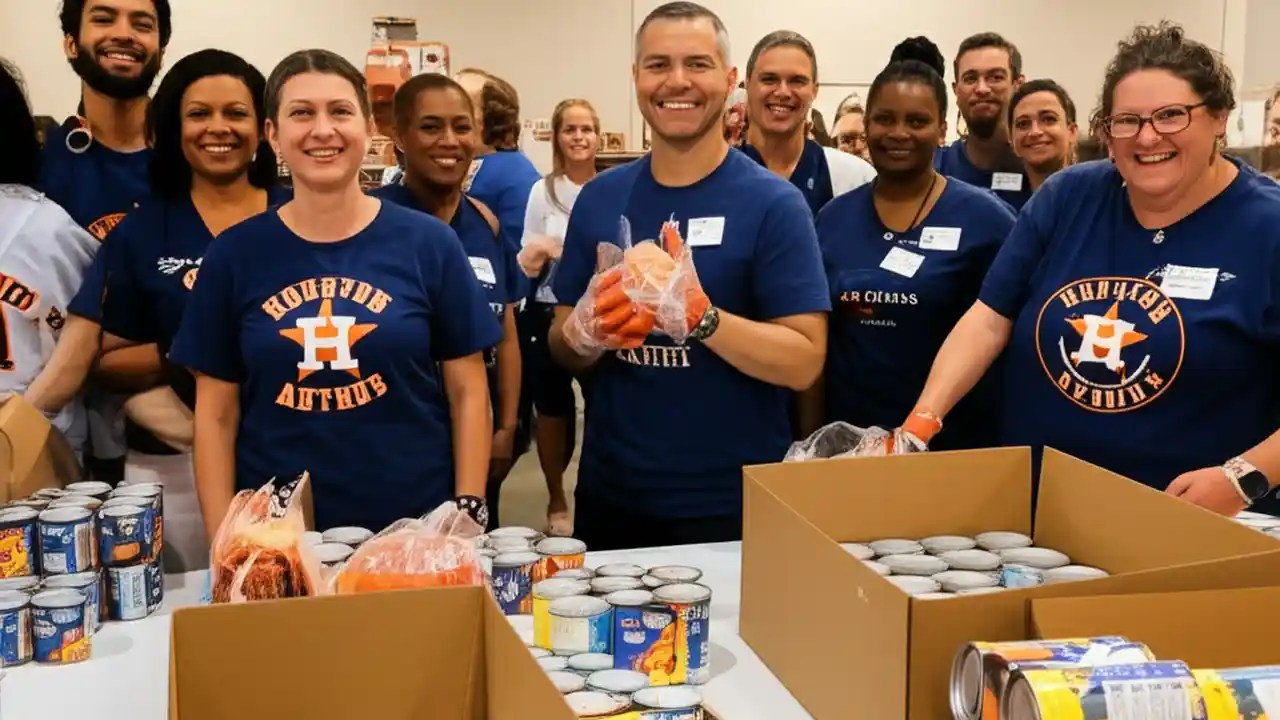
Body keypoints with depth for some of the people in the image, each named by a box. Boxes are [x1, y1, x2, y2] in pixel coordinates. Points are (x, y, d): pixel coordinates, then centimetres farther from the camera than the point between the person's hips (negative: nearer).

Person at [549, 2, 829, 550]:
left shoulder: (772, 203, -10)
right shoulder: (600, 198, 2)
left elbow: (803, 362, -14)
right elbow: (563, 349, 7)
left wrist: (699, 316, -28)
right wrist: (586, 333, -15)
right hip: (610, 494, 4)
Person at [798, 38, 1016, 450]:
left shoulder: (984, 218, -6)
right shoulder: (833, 218, 3)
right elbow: (814, 343, 6)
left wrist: (1005, 443, -6)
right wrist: (810, 443, 4)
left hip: (954, 443, -3)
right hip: (847, 441, 3)